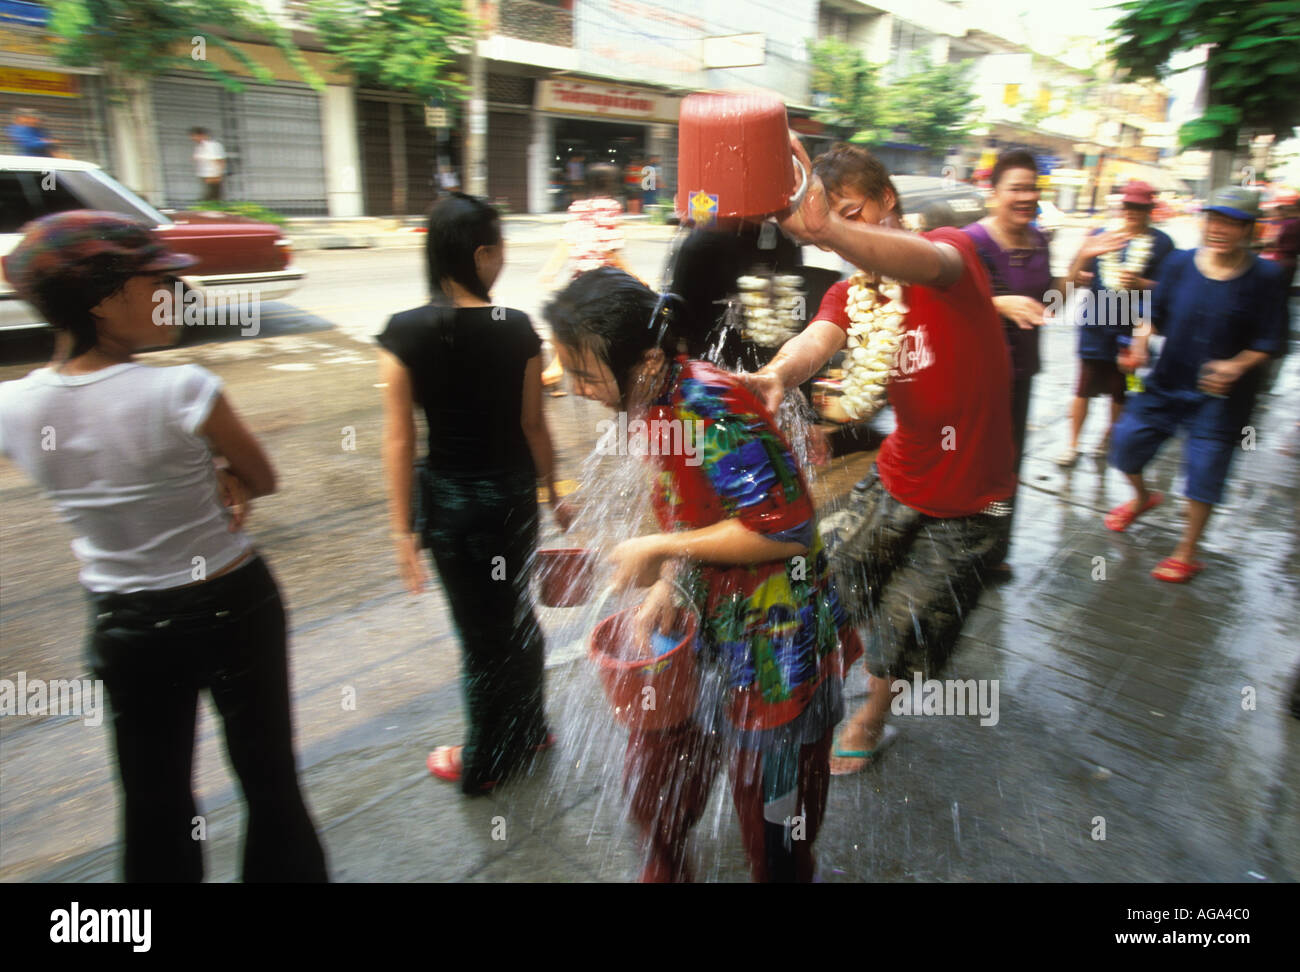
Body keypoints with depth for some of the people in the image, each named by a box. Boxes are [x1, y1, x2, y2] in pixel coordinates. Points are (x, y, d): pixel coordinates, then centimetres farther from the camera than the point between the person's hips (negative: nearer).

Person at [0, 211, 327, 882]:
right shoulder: (183, 391, -24)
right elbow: (262, 480, -7)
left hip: (123, 623, 4)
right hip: (233, 606, -4)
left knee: (153, 801, 21)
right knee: (269, 779, 16)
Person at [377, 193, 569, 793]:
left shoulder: (404, 332, -11)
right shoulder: (516, 329, -10)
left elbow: (398, 439, -10)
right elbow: (533, 425, -5)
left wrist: (404, 528, -4)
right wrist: (553, 496, 8)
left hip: (449, 497, 0)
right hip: (513, 491, 1)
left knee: (480, 628, 13)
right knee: (516, 614, 20)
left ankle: (484, 761, 32)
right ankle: (527, 730, 40)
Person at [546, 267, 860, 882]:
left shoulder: (710, 407, -28)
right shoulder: (656, 402, 0)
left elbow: (784, 527, -29)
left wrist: (660, 549, -22)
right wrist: (666, 587, 0)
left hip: (768, 645, -8)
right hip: (704, 626, 8)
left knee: (774, 836, 13)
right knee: (653, 783, 23)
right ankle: (666, 870, 49)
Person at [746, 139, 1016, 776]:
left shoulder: (954, 249, -16)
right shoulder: (850, 295, -1)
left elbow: (926, 263, -42)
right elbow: (817, 339, -24)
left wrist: (826, 229, -62)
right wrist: (776, 374, -50)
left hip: (971, 502, -4)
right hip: (896, 481, 5)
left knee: (905, 628, 7)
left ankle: (872, 716, 39)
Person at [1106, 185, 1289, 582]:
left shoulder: (1264, 276, -10)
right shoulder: (1180, 262, -2)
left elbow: (1269, 341, -7)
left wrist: (1236, 366, -24)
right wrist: (1142, 337, -11)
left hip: (1220, 396, -3)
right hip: (1167, 384, 3)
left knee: (1204, 470, 2)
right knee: (1126, 440, 6)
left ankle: (1186, 554, 19)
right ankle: (1142, 497, 40)